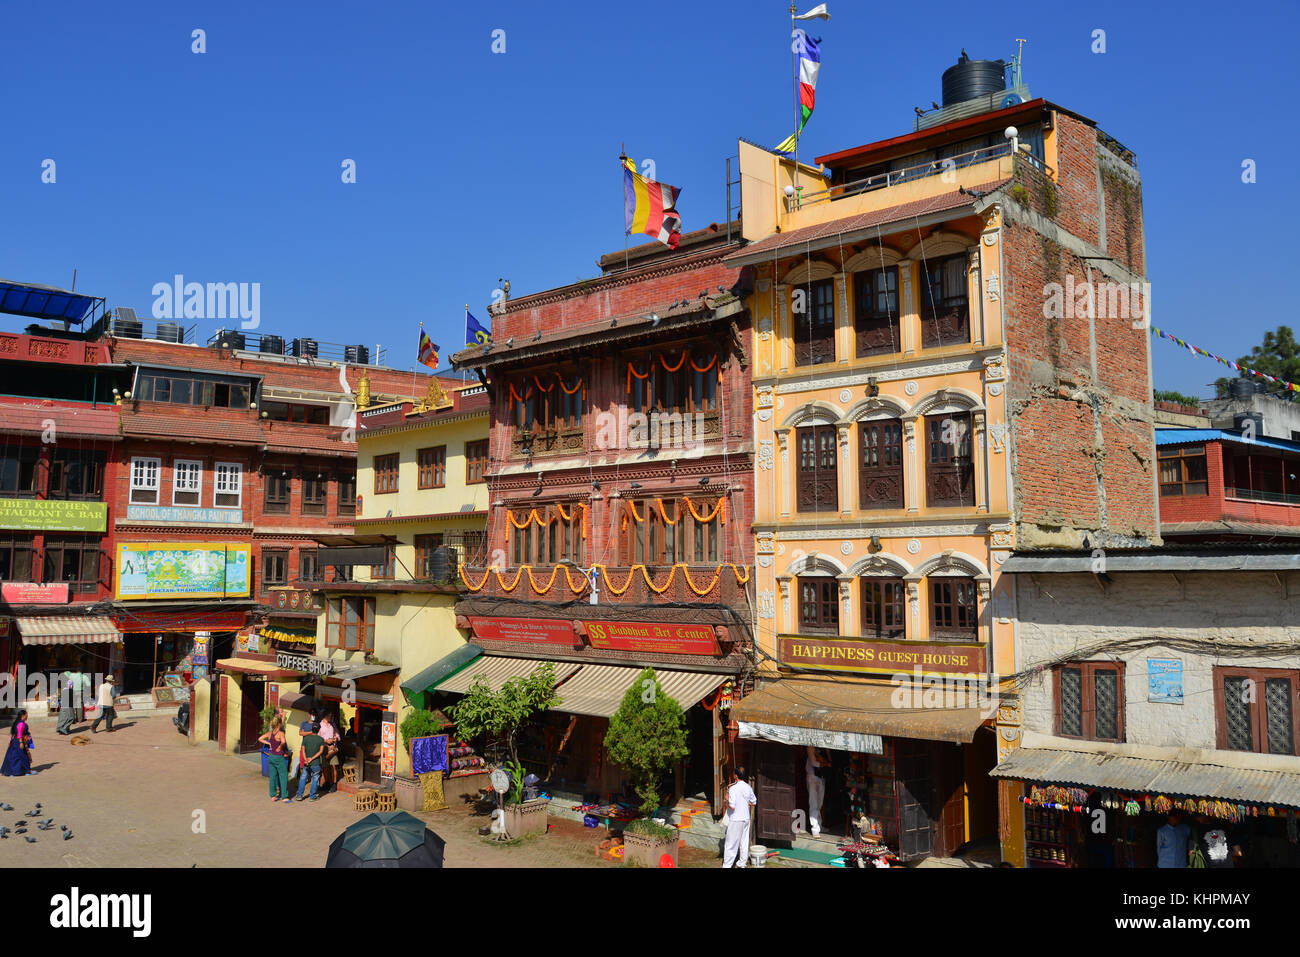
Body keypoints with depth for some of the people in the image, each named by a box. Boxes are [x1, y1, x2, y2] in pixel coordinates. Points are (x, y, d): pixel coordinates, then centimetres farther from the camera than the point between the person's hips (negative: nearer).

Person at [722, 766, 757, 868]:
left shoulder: (733, 788, -19)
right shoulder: (748, 787, 2)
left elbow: (732, 806, -22)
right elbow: (753, 802, 12)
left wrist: (727, 800, -4)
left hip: (735, 819, -6)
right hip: (746, 818, 6)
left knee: (731, 844, 1)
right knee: (744, 842, 15)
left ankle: (727, 865, 6)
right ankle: (742, 863, 23)